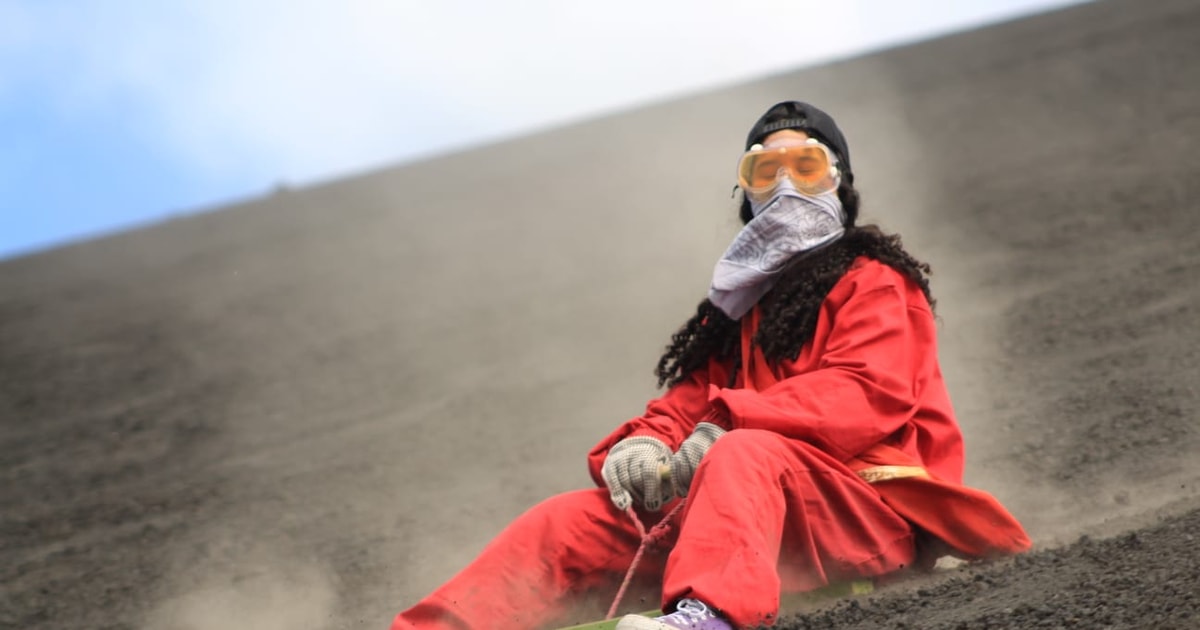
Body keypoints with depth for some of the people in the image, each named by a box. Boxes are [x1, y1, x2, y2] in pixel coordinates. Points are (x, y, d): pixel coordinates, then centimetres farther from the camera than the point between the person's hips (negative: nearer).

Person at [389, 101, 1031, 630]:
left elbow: (868, 396, -9)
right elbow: (690, 400, 19)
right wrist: (643, 445, -7)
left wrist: (727, 427, -21)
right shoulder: (742, 302, 29)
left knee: (744, 453, -37)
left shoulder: (871, 282, 9)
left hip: (866, 507, -6)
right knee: (567, 521, -8)